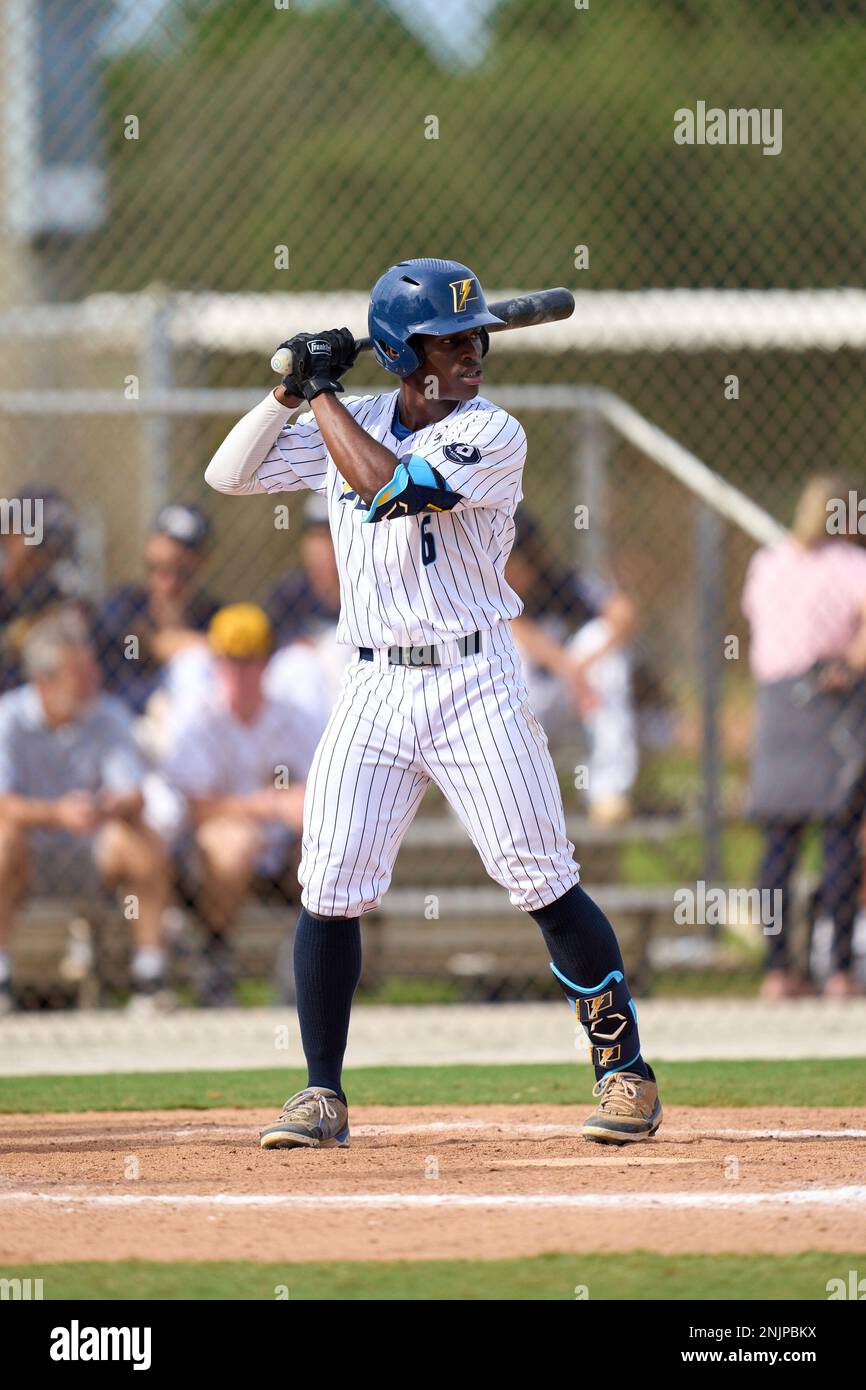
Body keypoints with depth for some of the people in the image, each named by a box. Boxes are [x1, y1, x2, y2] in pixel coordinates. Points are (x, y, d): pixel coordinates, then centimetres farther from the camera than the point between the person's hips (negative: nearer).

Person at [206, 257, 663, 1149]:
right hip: (373, 689, 4)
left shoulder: (492, 434, -7)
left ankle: (625, 1071, 5)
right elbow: (229, 474, 8)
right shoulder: (349, 425, 9)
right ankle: (322, 1095, 5)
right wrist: (294, 389, -3)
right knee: (330, 887, -4)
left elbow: (395, 486, -22)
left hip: (474, 682, -4)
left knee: (543, 882, -6)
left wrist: (326, 395, -12)